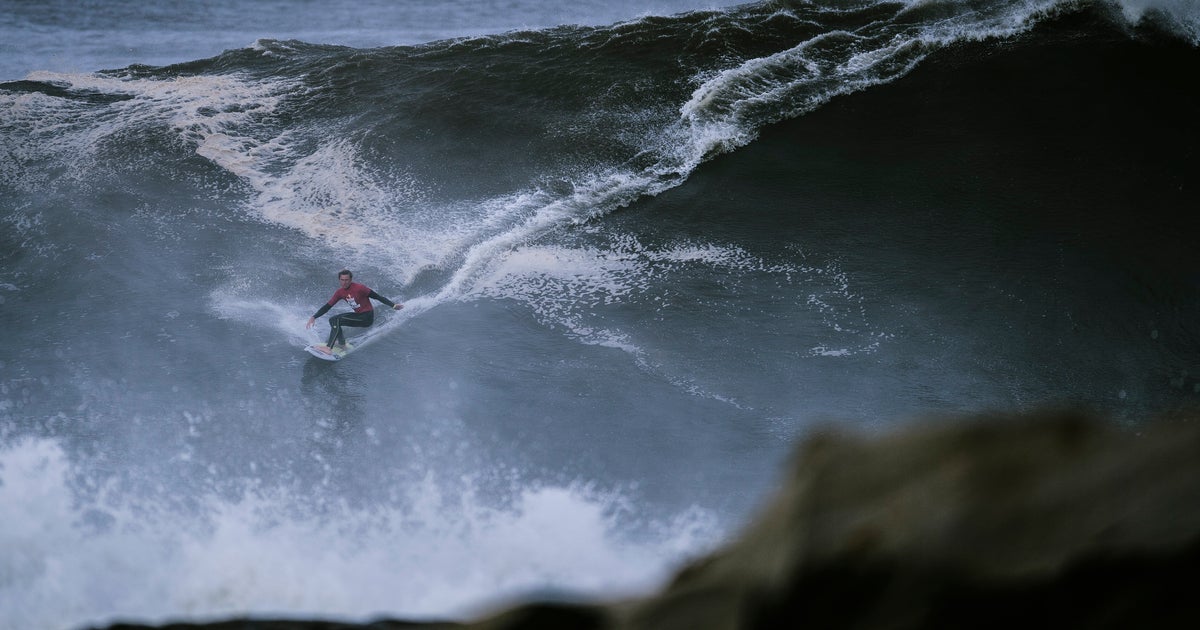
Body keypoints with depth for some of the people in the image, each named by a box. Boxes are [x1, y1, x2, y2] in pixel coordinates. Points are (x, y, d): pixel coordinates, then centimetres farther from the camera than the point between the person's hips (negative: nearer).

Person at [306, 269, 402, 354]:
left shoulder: (359, 288, -17)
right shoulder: (340, 292, 2)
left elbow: (377, 296, -12)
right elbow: (328, 306, 5)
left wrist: (393, 305, -13)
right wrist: (313, 317, -4)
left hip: (367, 317, -8)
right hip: (358, 316, 8)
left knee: (336, 320, -20)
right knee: (333, 320, 8)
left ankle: (328, 348, -27)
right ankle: (342, 344, 15)